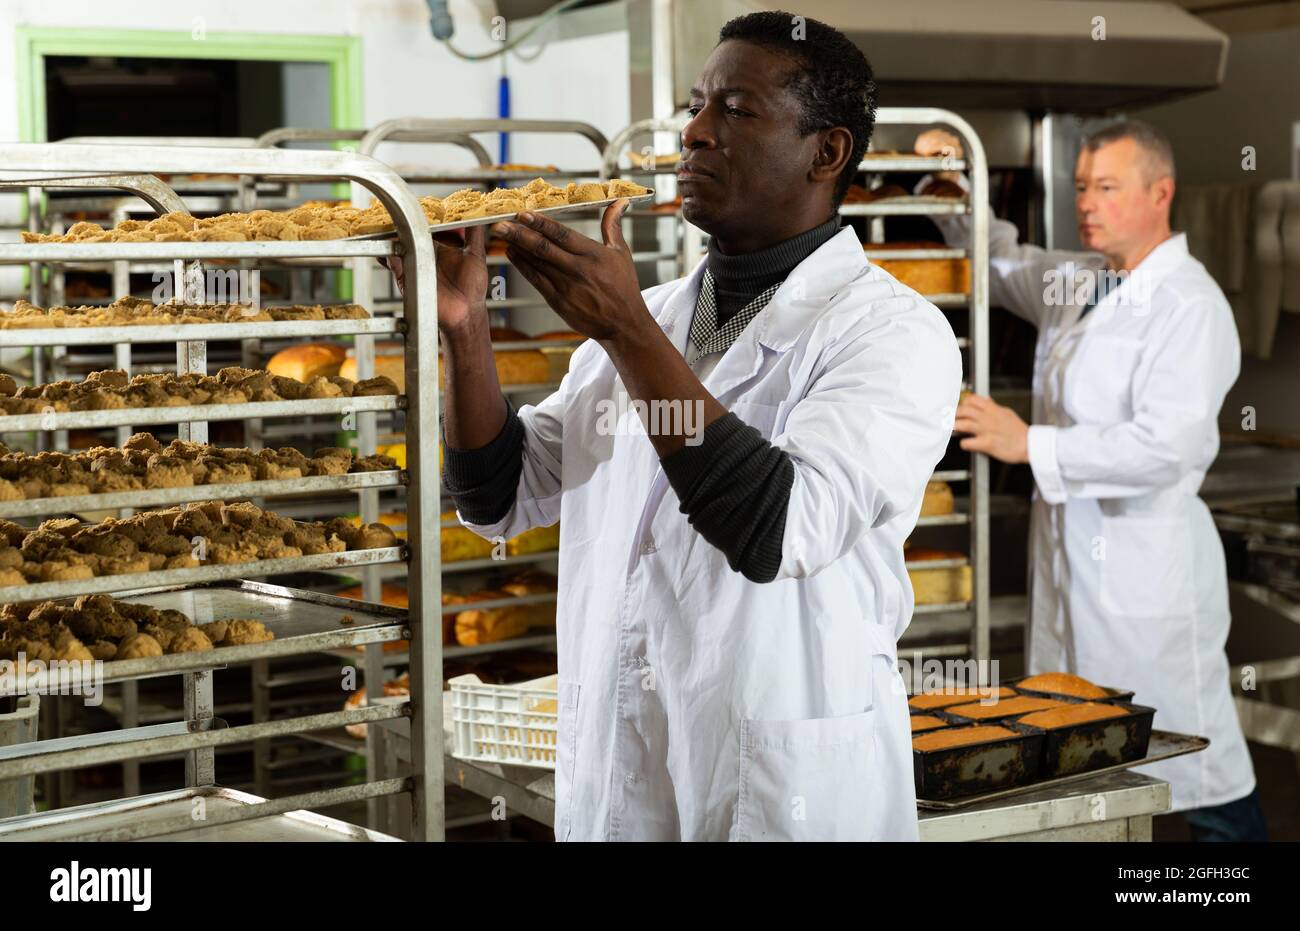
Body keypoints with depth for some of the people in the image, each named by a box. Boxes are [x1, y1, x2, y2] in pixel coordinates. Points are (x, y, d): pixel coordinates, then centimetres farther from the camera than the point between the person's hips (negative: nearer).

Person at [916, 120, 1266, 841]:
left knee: (1191, 754, -2)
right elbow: (997, 261, 29)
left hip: (1146, 559, -8)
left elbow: (1167, 444, -24)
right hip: (1067, 550, 8)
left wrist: (1031, 443, -23)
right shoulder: (1073, 282, 11)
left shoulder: (1189, 307, -14)